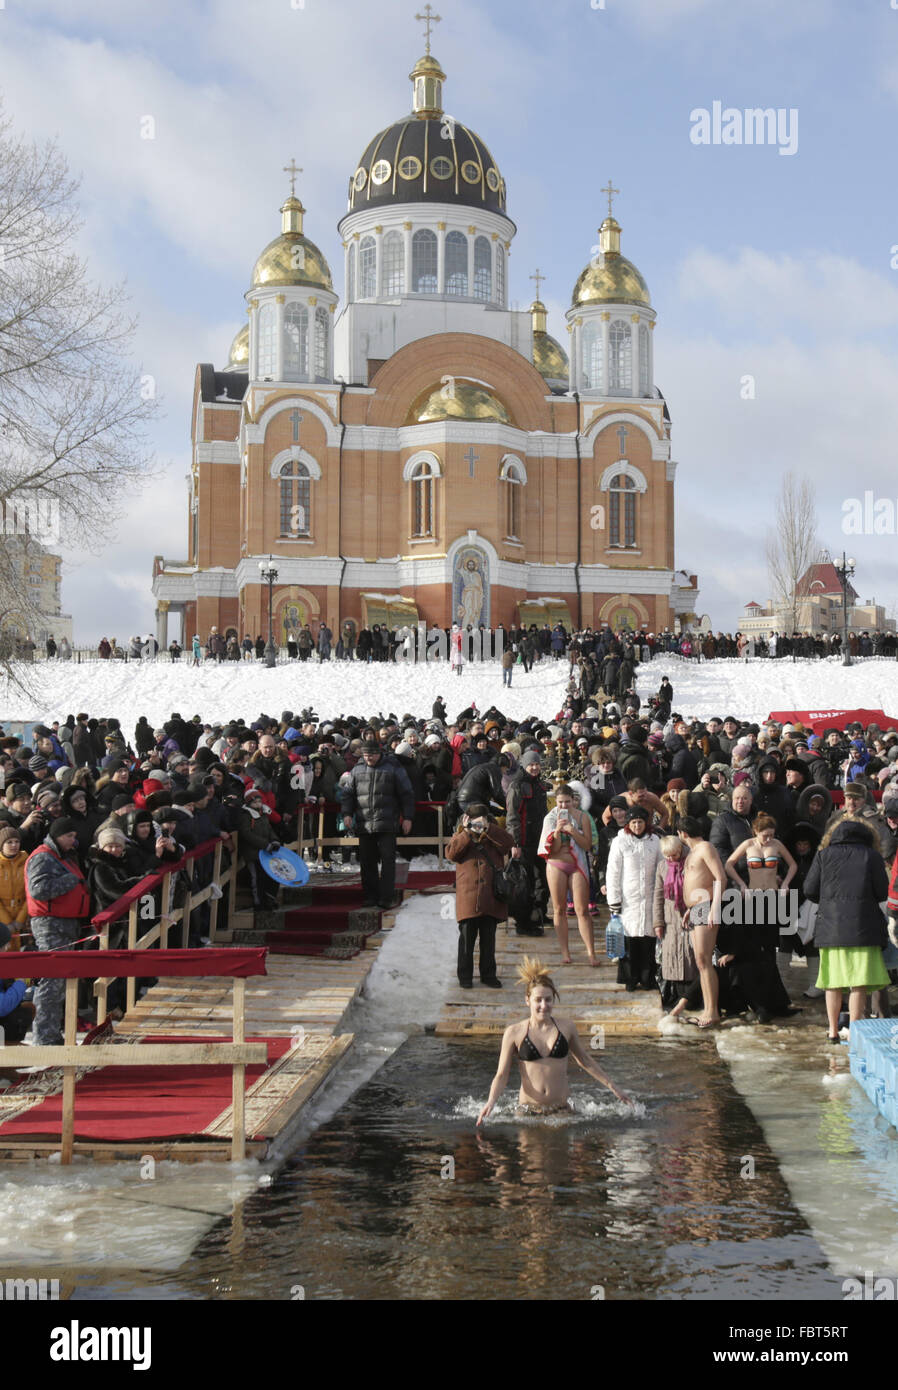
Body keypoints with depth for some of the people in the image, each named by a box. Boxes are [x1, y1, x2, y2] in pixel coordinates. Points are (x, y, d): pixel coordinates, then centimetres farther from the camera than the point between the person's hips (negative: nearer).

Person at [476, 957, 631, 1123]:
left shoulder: (567, 1027, 5)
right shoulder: (514, 1033, -1)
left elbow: (584, 1060, 20)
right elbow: (502, 1075, 0)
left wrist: (612, 1087, 23)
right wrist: (491, 1101, -17)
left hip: (560, 1109, 1)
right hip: (528, 1109, -1)